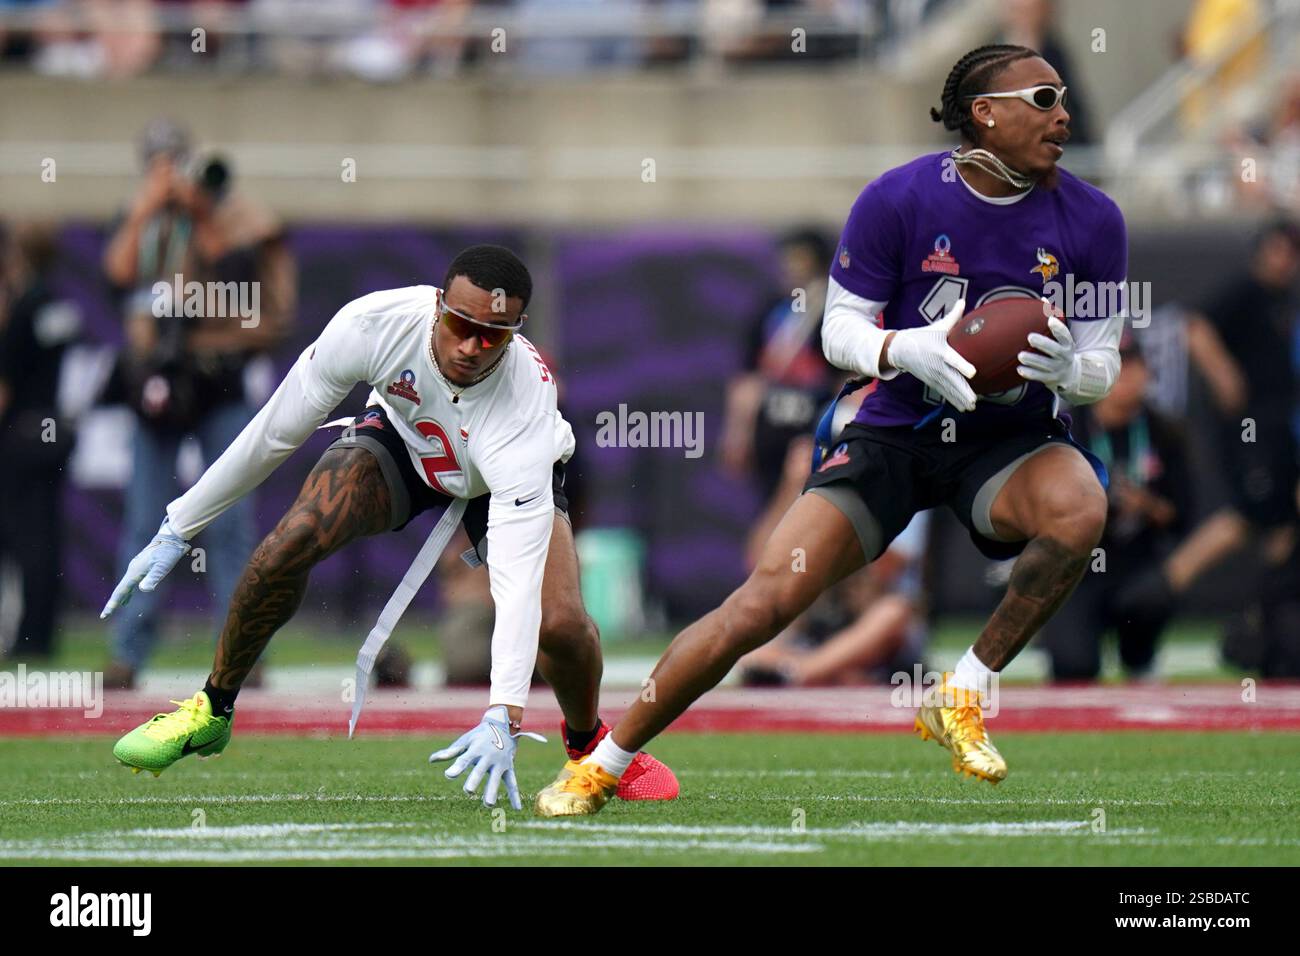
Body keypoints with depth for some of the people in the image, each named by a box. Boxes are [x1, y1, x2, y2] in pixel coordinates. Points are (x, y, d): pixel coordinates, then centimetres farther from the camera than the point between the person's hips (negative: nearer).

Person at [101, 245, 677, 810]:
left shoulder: (525, 404, -42)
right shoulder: (374, 323, -36)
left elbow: (518, 574, -47)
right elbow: (277, 431, -20)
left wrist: (502, 718, -56)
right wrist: (178, 530, -14)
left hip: (507, 479, -1)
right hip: (402, 438, 1)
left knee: (559, 623, -24)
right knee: (287, 546, -26)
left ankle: (587, 742, 12)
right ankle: (212, 712, -1)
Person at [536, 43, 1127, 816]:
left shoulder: (1092, 219, -7)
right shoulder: (899, 201, -12)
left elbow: (1103, 366, -1)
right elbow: (839, 330, -5)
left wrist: (1066, 368, -24)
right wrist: (905, 350, -27)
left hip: (1013, 445, 1)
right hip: (897, 433, -1)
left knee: (1081, 506, -35)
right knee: (763, 604, -14)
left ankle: (964, 695, -16)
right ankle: (601, 766, 2)